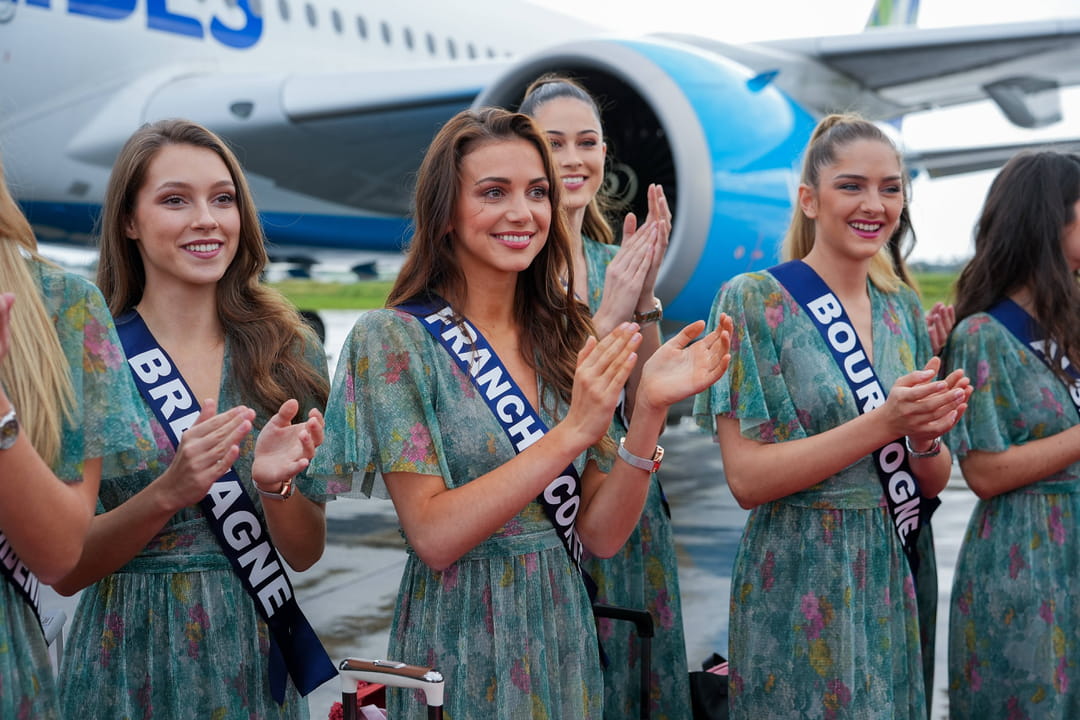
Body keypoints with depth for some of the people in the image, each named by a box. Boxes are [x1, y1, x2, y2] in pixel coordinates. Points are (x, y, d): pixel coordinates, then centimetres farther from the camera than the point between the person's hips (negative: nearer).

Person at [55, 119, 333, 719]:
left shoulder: (291, 352, -1)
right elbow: (63, 571, -8)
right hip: (131, 670, -2)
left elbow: (307, 553, 1)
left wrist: (276, 485, -18)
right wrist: (167, 494, -23)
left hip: (259, 666, 2)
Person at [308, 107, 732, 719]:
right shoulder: (392, 339, -11)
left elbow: (602, 534, -1)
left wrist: (649, 412, -15)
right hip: (459, 657, -5)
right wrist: (573, 431, -24)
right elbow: (432, 536, -18)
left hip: (564, 641, 5)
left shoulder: (565, 339, 2)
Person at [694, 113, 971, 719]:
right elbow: (746, 477, -17)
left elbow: (933, 483, 8)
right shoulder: (754, 301, -10)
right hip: (803, 587, -5)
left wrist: (927, 434, -15)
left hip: (899, 581, 5)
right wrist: (884, 423, -24)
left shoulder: (904, 308, 6)